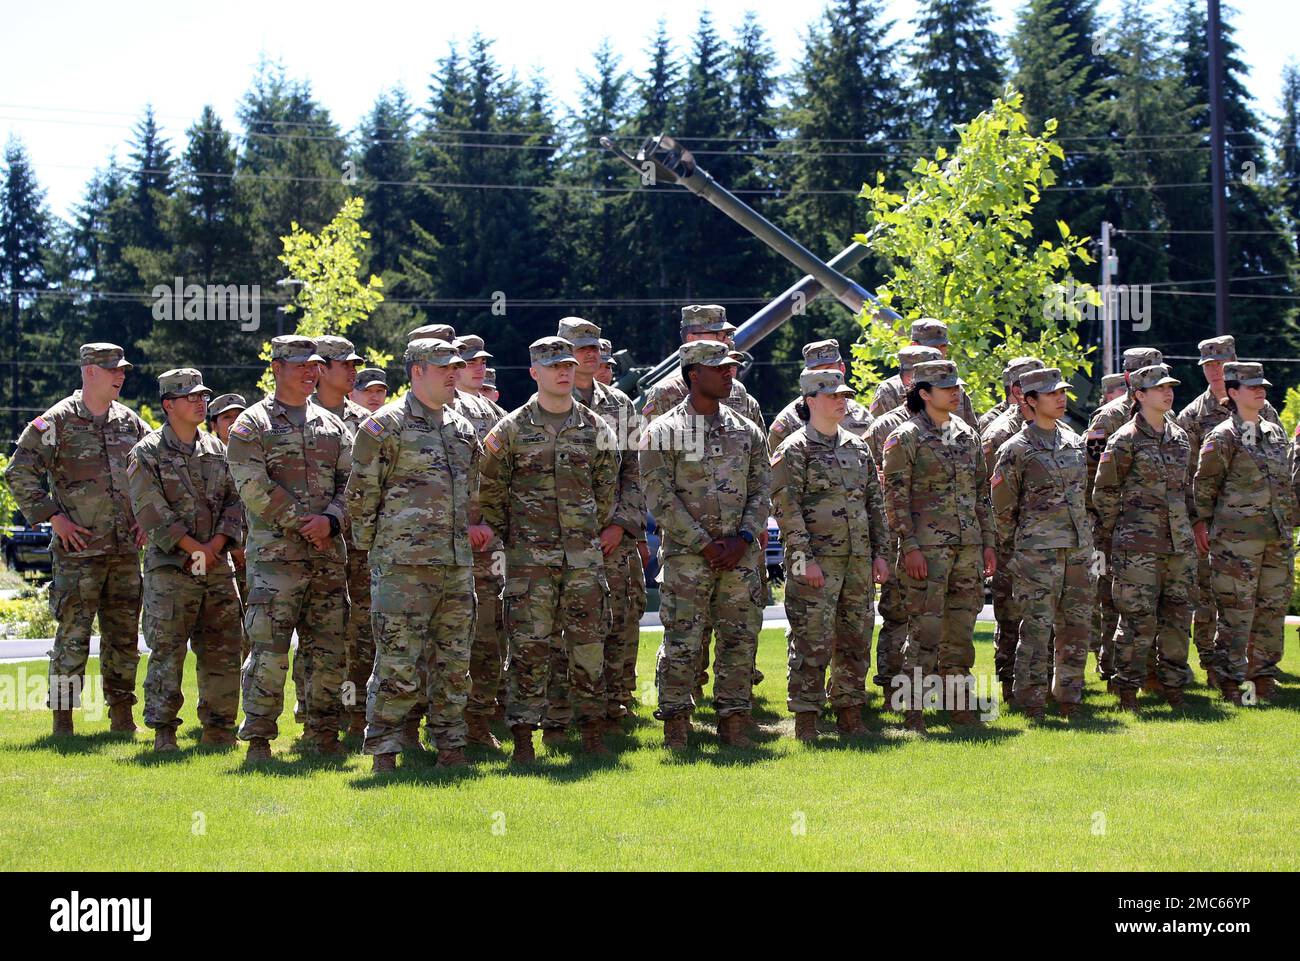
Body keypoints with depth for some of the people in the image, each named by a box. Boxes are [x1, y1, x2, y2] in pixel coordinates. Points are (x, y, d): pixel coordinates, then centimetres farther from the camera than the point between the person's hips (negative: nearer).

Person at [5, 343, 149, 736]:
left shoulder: (130, 422, 11)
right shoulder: (58, 421, -5)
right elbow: (19, 473, -8)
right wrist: (53, 517, -11)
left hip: (125, 550, 5)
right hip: (78, 548, -5)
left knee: (123, 634, 9)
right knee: (73, 634, -5)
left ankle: (122, 715, 18)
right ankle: (62, 719, 1)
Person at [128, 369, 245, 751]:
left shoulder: (217, 450, 13)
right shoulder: (148, 453, -3)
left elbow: (235, 501, 9)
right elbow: (152, 511, -10)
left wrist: (216, 544, -7)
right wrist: (194, 547, -13)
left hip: (217, 567, 5)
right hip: (170, 566, -5)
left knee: (224, 650, 6)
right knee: (167, 651, -5)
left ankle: (219, 729, 14)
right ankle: (163, 733, 1)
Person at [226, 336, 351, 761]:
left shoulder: (332, 425, 17)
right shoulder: (251, 425, 1)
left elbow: (350, 481, 11)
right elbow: (254, 489, -9)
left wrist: (331, 520, -8)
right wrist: (302, 523, -11)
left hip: (329, 555, 5)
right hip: (275, 554, -5)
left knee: (330, 650, 6)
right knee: (269, 650, -9)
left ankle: (323, 734, 15)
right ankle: (258, 739, -3)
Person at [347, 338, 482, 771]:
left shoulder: (463, 430, 16)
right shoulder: (385, 426, -4)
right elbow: (362, 493, -2)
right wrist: (369, 548, -1)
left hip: (457, 562, 7)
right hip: (404, 564, -7)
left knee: (454, 659, 8)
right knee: (398, 662, -8)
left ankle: (450, 746, 16)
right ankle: (384, 754, -2)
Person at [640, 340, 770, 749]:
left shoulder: (747, 431, 13)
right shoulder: (663, 432, -1)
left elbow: (761, 489, 10)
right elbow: (660, 497, -7)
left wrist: (742, 539, -6)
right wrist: (703, 544, -12)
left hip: (740, 557, 4)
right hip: (686, 557, -4)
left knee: (741, 639, 4)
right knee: (681, 642, -5)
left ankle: (733, 722, 12)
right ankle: (675, 728, 1)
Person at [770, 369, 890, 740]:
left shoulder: (857, 447, 15)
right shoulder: (794, 449, -5)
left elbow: (875, 503, 19)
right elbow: (786, 507, -10)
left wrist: (880, 552, 11)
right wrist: (804, 559, -17)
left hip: (858, 560, 7)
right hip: (816, 561, -7)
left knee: (856, 639, 9)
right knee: (812, 640, -7)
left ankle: (850, 714, 17)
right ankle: (805, 720, -3)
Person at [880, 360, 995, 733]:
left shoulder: (967, 436, 14)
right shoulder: (905, 438, -5)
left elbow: (982, 492, 18)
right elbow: (895, 497, -8)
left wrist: (988, 543, 13)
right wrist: (910, 546, -15)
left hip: (968, 547, 6)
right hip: (928, 547, -6)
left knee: (961, 630, 9)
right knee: (925, 629, -8)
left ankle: (958, 704, 17)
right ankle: (913, 710, -3)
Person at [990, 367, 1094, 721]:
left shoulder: (1074, 442, 12)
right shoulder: (1016, 450, -7)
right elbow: (1002, 508, -2)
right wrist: (1008, 555, 1)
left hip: (1079, 549, 6)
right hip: (1037, 553, -6)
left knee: (1077, 626, 8)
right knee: (1037, 628, -6)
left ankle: (1070, 699, 18)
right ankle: (1032, 705, 0)